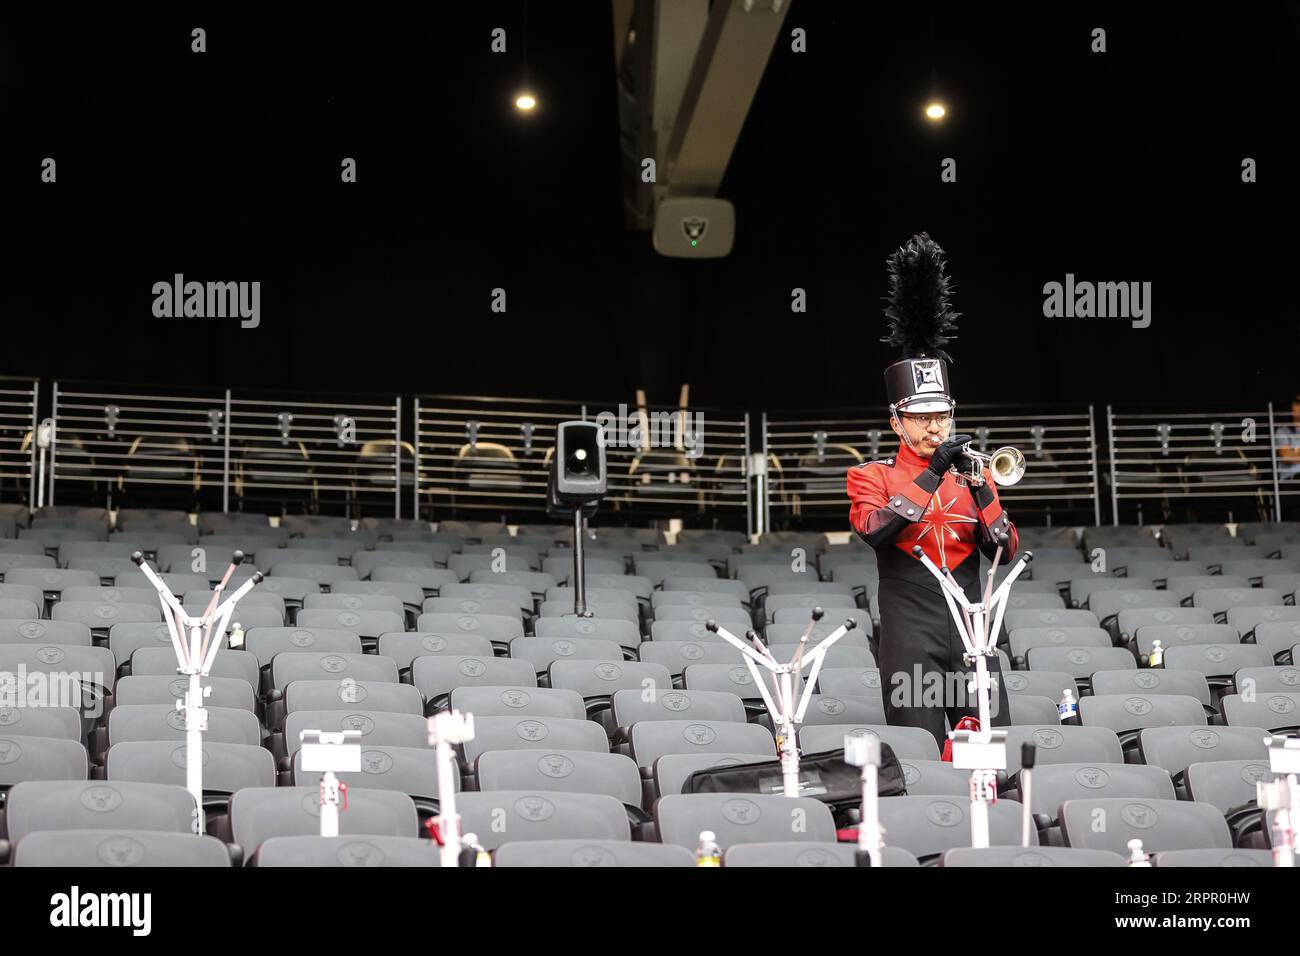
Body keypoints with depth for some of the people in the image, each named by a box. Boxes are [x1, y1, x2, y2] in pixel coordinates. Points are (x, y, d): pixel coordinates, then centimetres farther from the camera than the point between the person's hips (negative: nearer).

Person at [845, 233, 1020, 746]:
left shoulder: (972, 474, 14)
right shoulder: (872, 475, 4)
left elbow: (1005, 551, 5)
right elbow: (873, 530, -17)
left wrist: (978, 485, -9)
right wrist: (931, 474, -18)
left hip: (972, 637, 3)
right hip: (911, 642, -3)